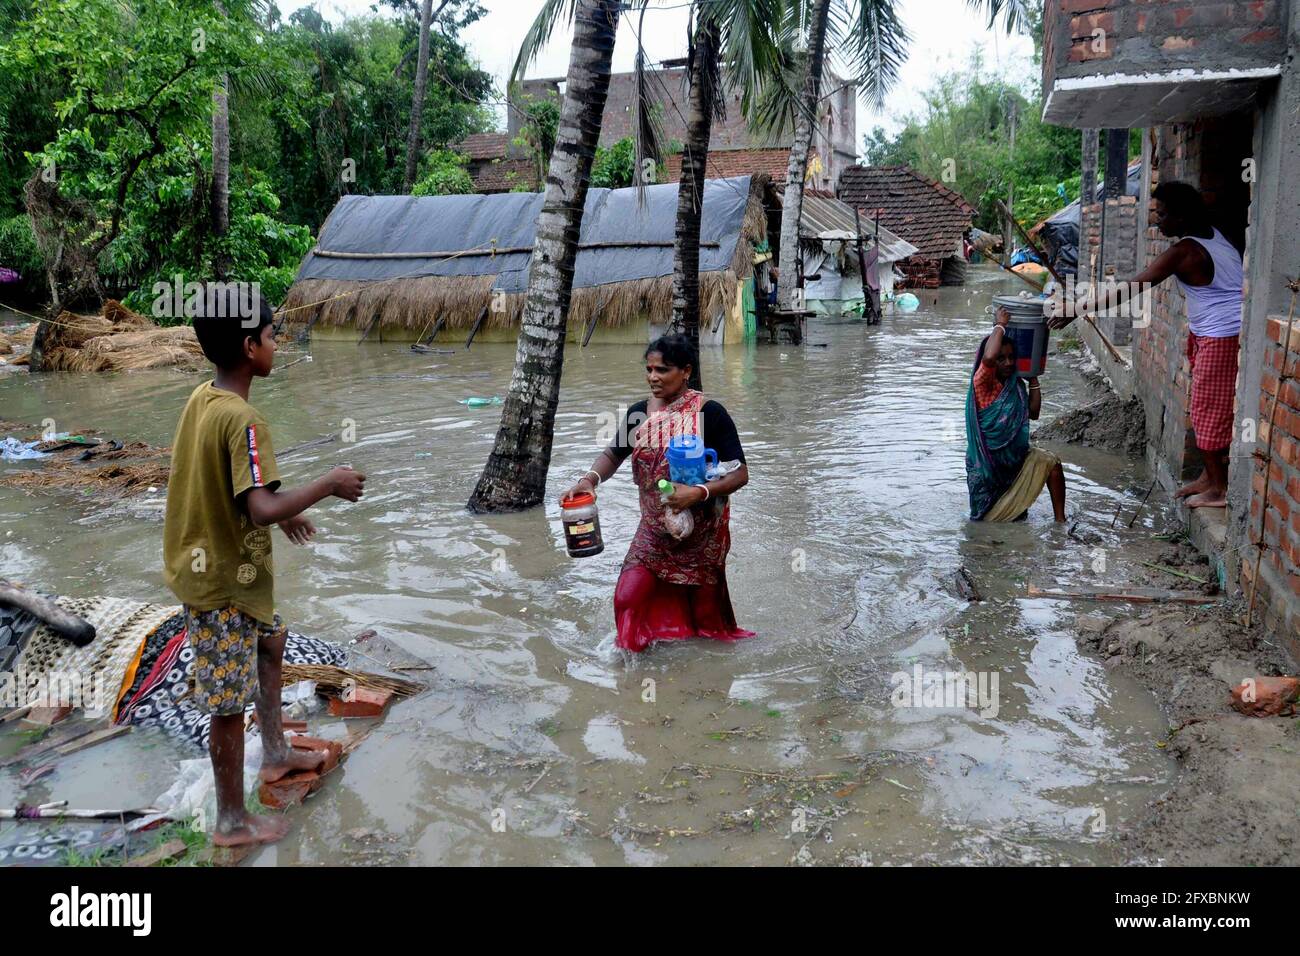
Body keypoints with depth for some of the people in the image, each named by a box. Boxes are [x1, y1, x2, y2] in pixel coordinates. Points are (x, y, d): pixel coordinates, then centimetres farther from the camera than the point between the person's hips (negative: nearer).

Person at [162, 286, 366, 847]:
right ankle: (232, 822, 21)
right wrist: (329, 486, -21)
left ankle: (276, 754, 45)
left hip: (209, 563, 10)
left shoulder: (201, 399, 2)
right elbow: (263, 511, -35)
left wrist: (282, 511, 18)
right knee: (230, 701, 4)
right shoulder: (242, 420, -27)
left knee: (271, 642, 28)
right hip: (224, 580, -10)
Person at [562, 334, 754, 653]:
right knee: (628, 599, -4)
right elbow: (613, 455, 9)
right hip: (655, 529, 4)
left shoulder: (710, 413, -15)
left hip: (702, 533, -3)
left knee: (704, 607, 13)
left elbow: (740, 473, -15)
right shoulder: (639, 413, -2)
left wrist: (700, 492, -30)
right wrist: (590, 478, -13)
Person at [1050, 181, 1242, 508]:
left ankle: (1218, 489, 6)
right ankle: (1209, 476, 25)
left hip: (1223, 337, -10)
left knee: (1211, 409, -2)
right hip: (1212, 333, 10)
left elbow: (1129, 290, -24)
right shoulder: (1210, 234, 7)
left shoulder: (1182, 252, -22)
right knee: (1206, 408, 16)